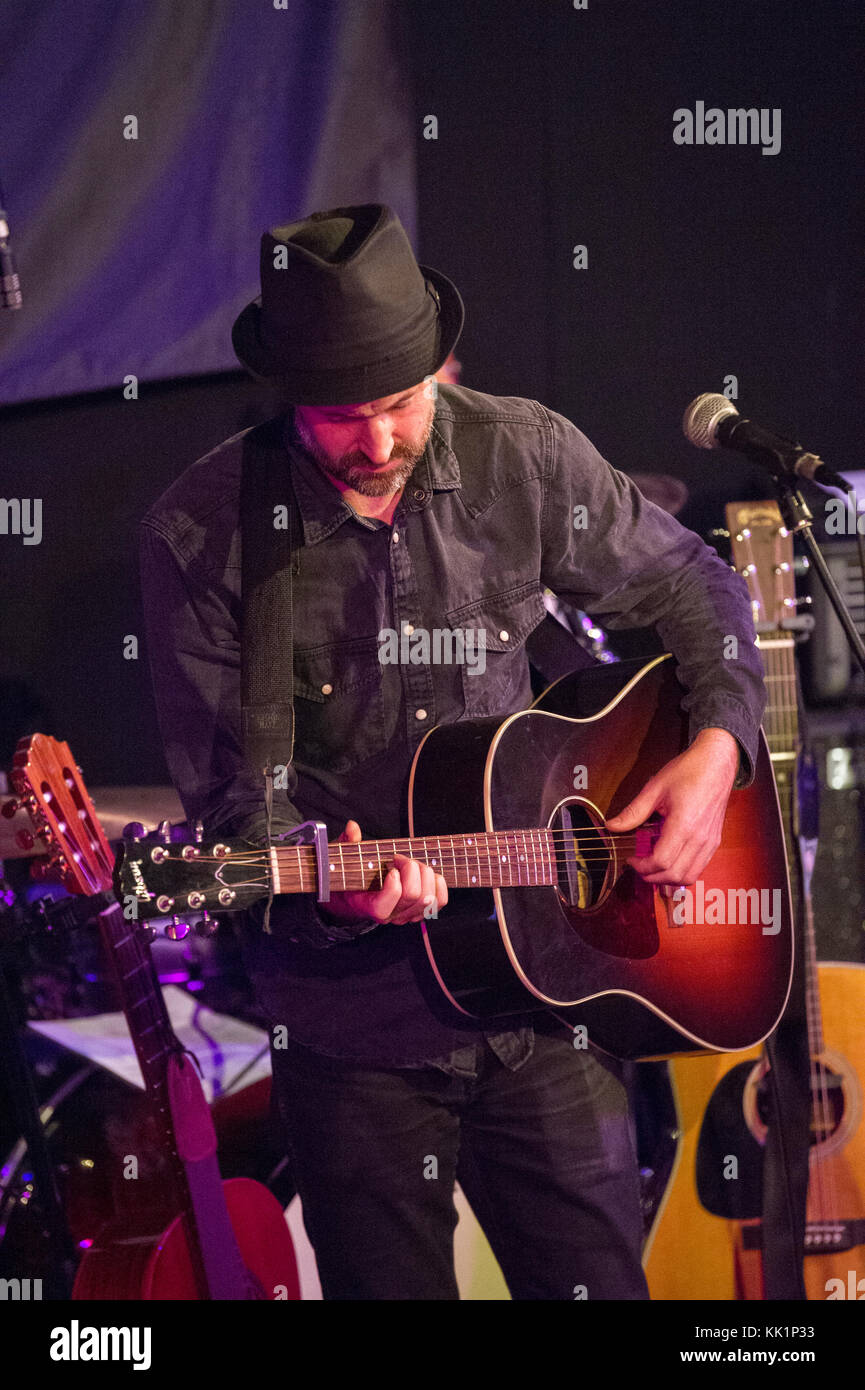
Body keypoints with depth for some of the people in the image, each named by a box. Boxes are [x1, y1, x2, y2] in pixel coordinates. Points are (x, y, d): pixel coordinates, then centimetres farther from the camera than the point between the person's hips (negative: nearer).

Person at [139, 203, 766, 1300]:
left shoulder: (523, 457, -3)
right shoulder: (201, 533, -10)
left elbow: (691, 588, 12)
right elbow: (230, 786, -9)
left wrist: (719, 744, -3)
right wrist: (331, 885, -27)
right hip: (355, 1015, -2)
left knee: (599, 1279, 8)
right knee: (391, 1282, 7)